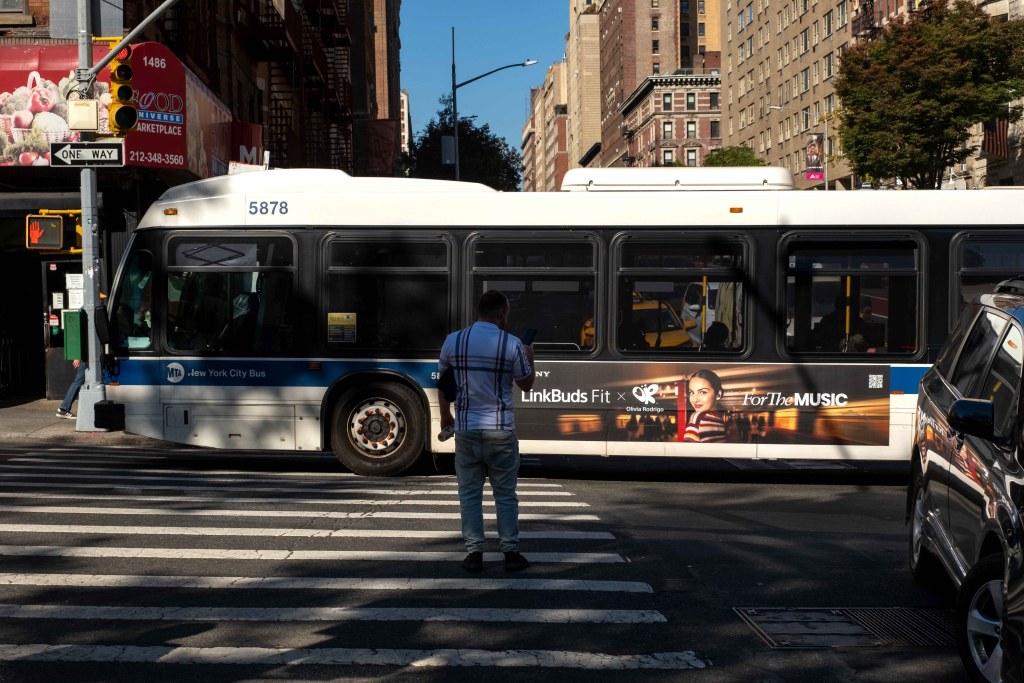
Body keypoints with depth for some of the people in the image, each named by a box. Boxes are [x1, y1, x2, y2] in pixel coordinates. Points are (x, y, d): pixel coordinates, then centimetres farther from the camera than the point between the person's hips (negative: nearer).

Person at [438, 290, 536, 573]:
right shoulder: (512, 345, -8)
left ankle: (474, 553, 8)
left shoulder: (453, 341, -1)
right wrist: (529, 358, 23)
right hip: (501, 432, -1)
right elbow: (526, 384, 5)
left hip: (466, 430, 1)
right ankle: (511, 553, 12)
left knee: (470, 494, 8)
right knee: (505, 494, 8)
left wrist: (445, 415, 27)